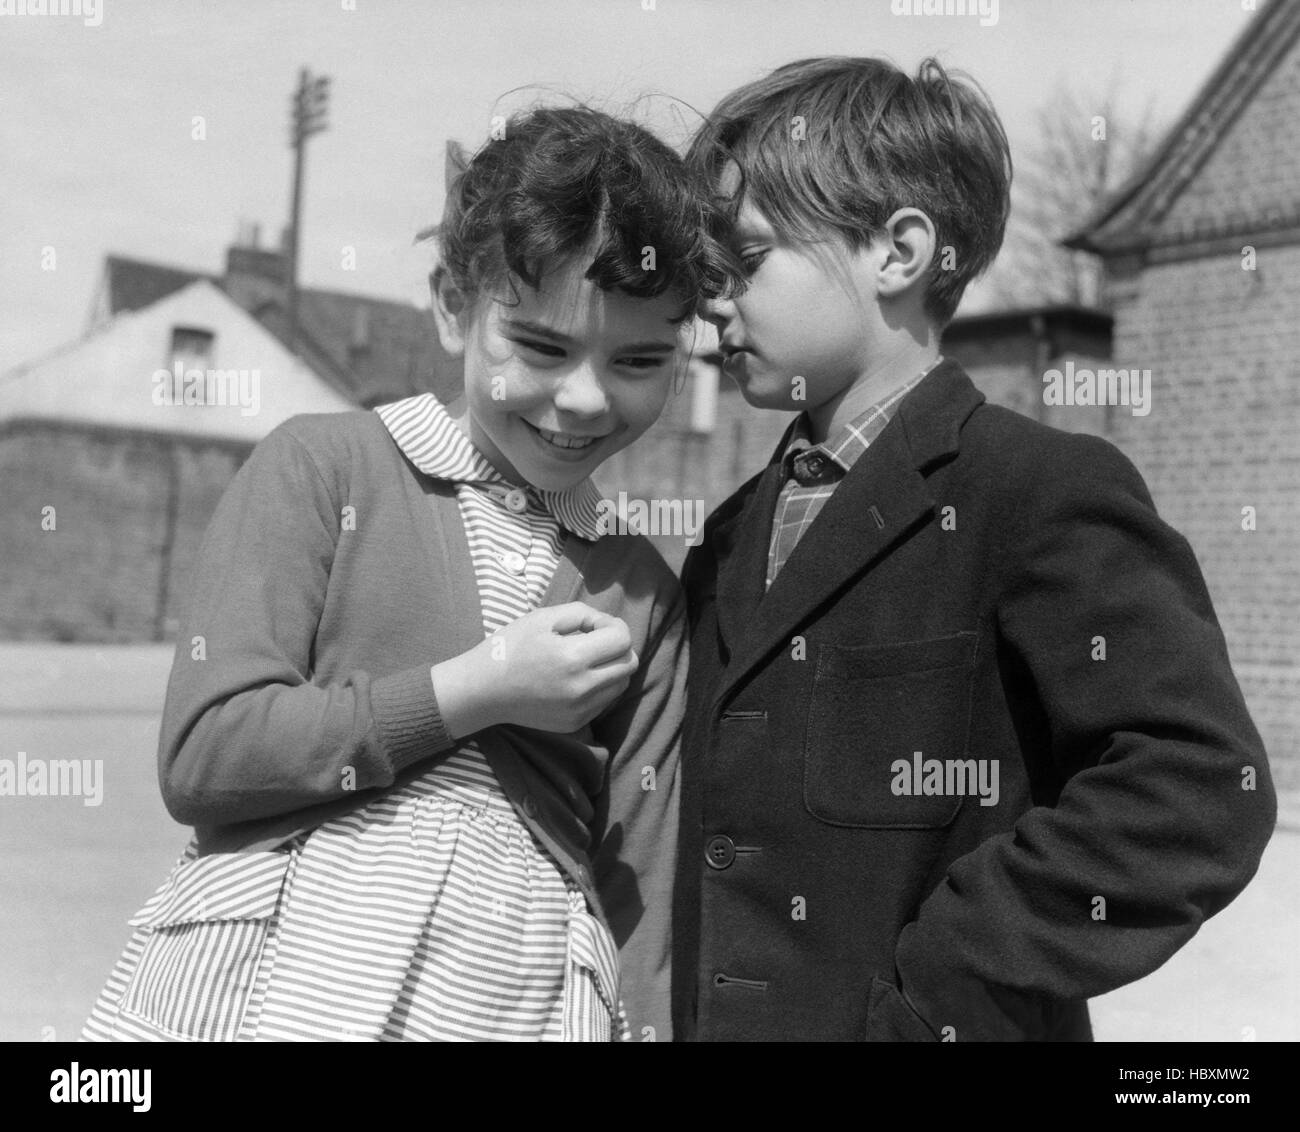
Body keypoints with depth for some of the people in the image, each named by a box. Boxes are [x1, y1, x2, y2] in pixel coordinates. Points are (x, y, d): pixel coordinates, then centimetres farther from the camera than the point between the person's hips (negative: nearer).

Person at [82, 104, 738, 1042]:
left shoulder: (644, 596, 6)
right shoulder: (324, 467, -3)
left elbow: (640, 888, 5)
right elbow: (202, 755, -10)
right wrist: (477, 688, -13)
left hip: (517, 1001, 3)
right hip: (270, 989, -2)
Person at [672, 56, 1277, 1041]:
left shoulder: (1045, 491, -14)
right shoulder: (737, 537, 7)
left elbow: (1204, 787, -23)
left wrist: (933, 986, -20)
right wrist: (684, 1005, -2)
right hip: (723, 1017, 6)